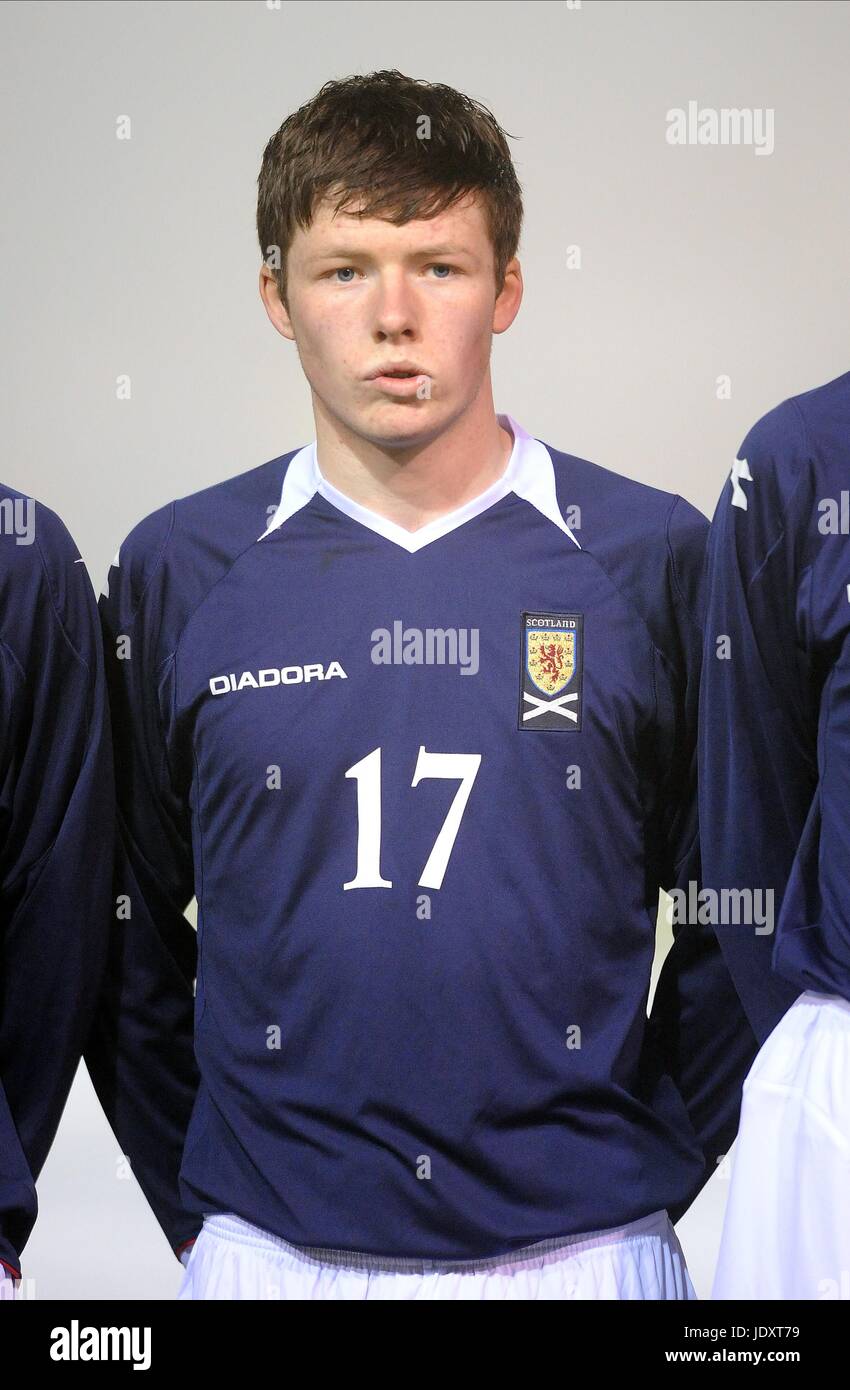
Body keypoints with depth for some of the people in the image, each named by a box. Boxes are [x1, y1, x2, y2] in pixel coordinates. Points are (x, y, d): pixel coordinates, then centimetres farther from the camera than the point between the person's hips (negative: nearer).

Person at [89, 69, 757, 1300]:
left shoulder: (656, 555, -2)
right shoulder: (179, 570, 0)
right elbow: (127, 925, 6)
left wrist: (657, 1159, 2)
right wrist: (196, 1213, 4)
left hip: (583, 1248, 0)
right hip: (273, 1248, 1)